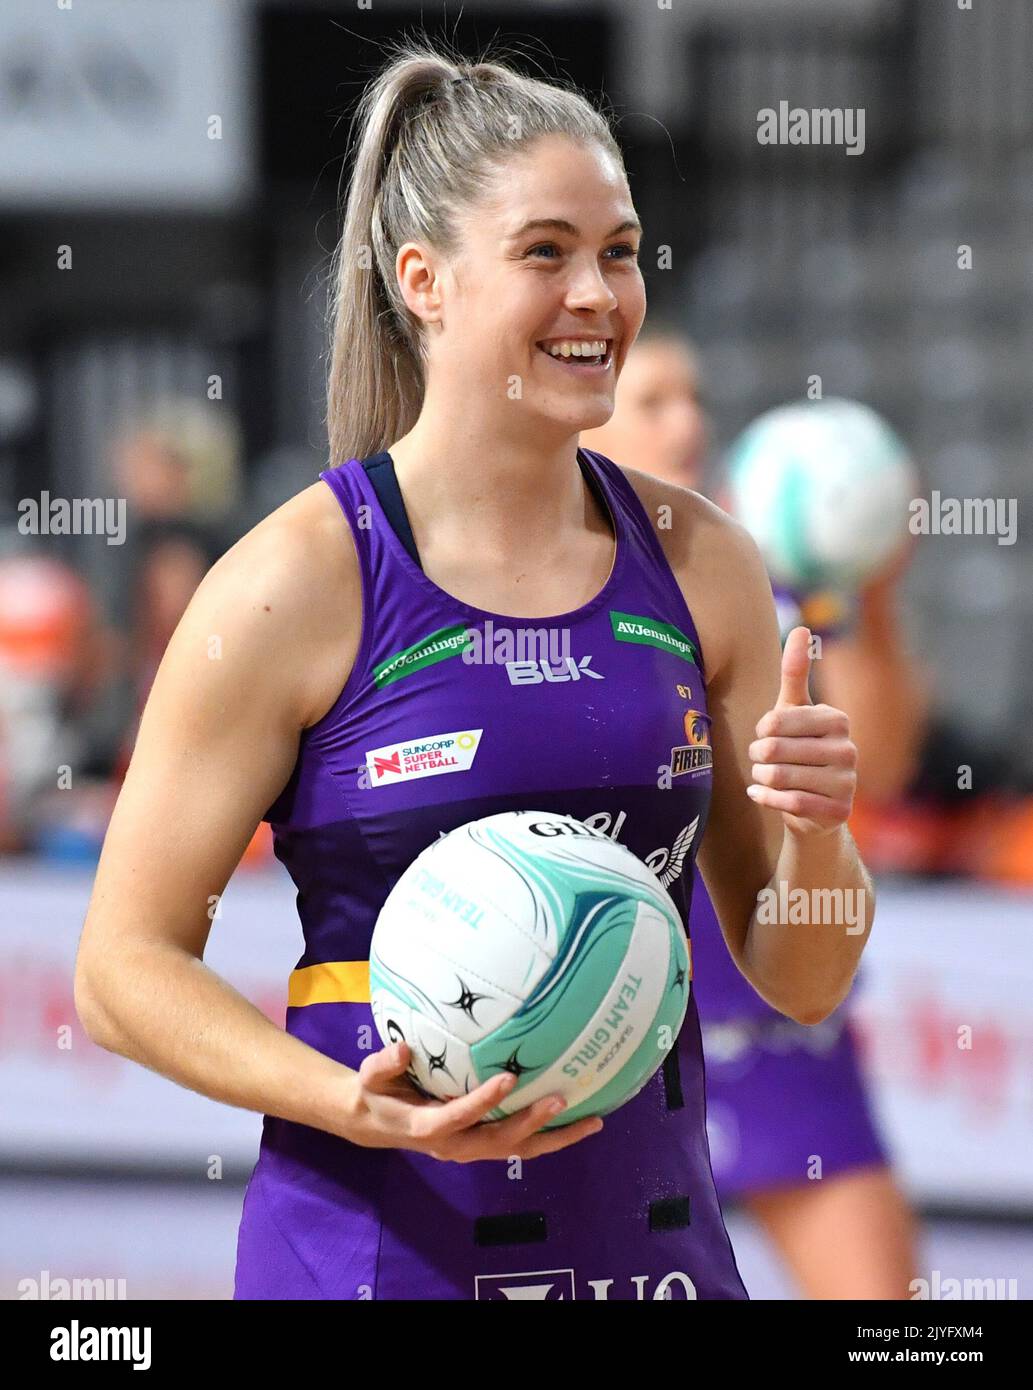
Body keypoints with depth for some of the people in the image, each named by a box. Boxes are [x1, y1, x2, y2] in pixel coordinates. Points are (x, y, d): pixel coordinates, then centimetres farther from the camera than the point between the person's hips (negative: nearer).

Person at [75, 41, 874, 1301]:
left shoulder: (699, 565, 5)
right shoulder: (296, 583, -8)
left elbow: (799, 983, 11)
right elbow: (123, 969, -7)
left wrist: (817, 832, -10)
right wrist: (356, 1105, -21)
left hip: (653, 1238, 4)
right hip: (377, 1248, -4)